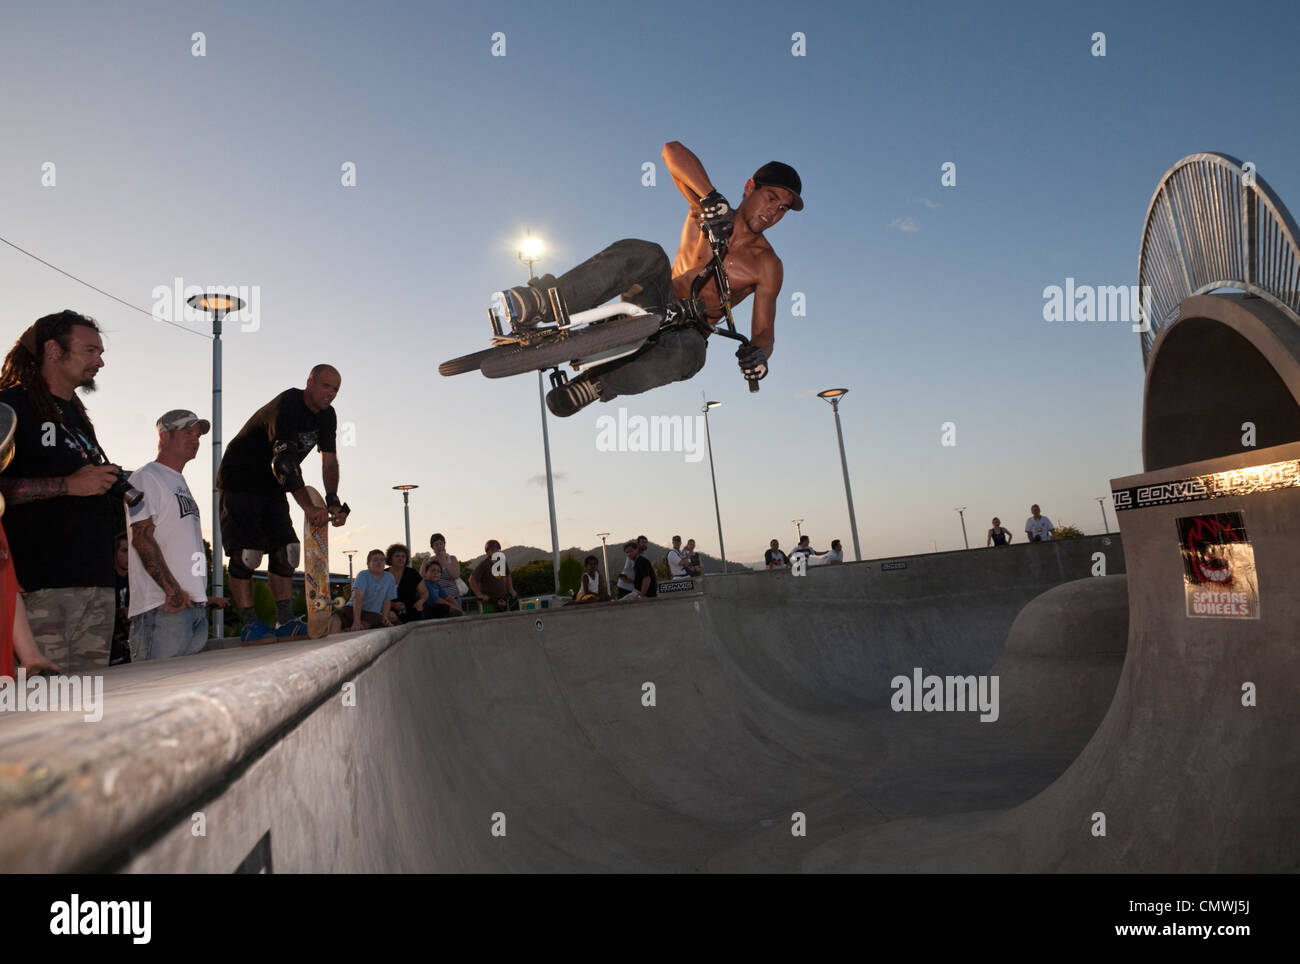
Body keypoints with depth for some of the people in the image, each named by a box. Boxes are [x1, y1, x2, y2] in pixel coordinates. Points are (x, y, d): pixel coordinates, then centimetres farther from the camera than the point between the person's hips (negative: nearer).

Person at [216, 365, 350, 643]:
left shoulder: (326, 415, 1)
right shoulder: (286, 407, -25)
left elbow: (329, 461, 1)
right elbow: (283, 462, -34)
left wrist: (333, 501, -14)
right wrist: (309, 507, -39)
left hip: (272, 486, 8)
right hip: (240, 481, -8)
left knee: (285, 550, 0)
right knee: (246, 553, -14)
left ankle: (285, 621, 4)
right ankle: (249, 624, -8)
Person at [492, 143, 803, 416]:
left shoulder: (767, 265, 1)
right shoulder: (709, 208, 3)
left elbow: (764, 330, -1)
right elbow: (672, 151, -11)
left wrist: (759, 352, -26)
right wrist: (712, 197, -26)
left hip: (688, 332, -1)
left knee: (689, 353, -43)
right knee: (646, 254, -35)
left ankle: (595, 386, -30)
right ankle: (539, 303, -45)